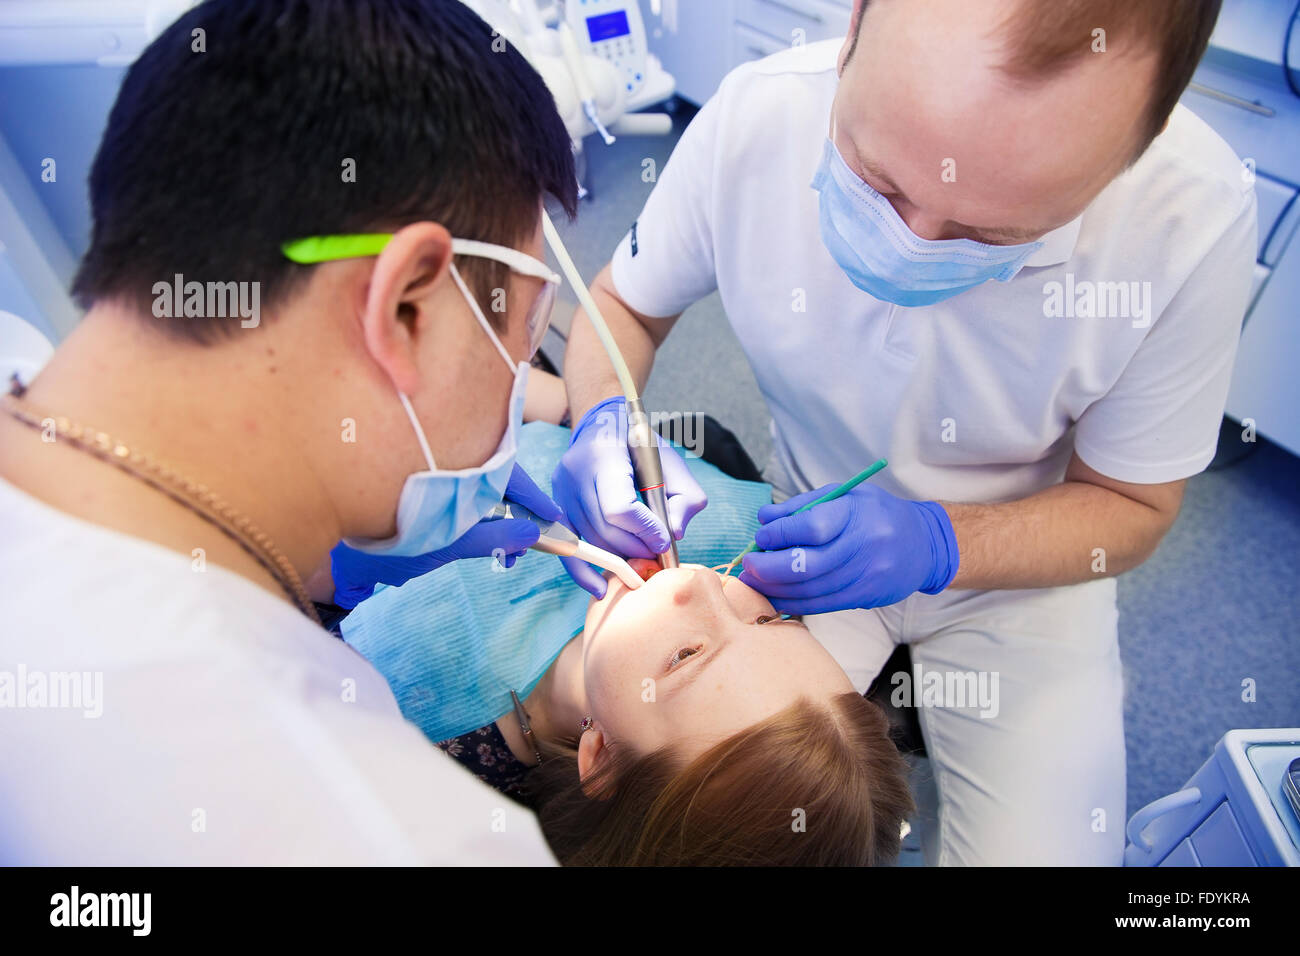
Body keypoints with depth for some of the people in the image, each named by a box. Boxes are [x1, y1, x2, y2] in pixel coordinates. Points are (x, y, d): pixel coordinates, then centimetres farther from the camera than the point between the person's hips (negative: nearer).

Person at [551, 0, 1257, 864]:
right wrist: (605, 422, -26)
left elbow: (1129, 507, -11)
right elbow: (624, 304, -5)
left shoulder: (1193, 218, -26)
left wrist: (935, 546, -30)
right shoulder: (755, 117, -24)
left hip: (1024, 566, 0)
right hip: (817, 534, 1)